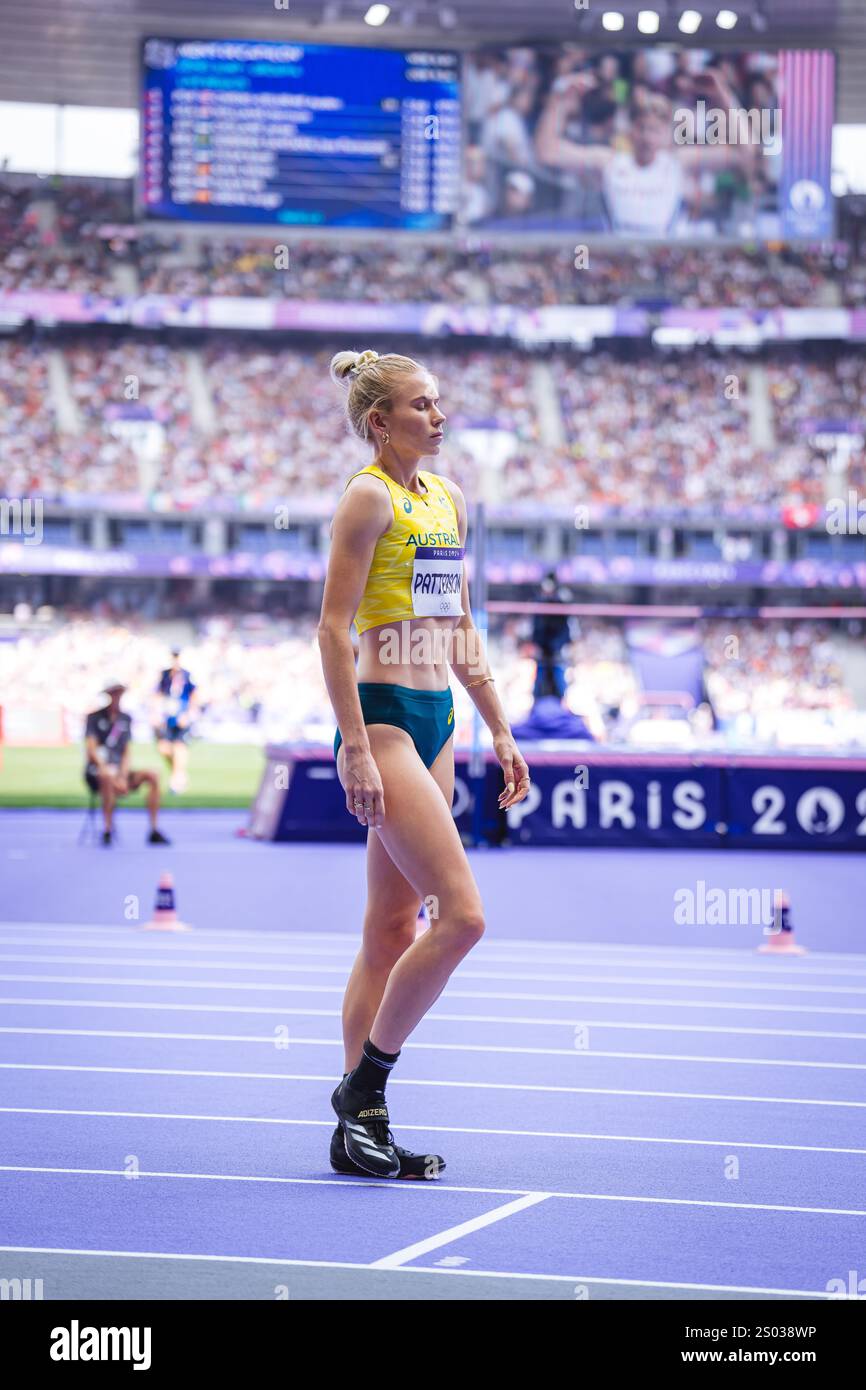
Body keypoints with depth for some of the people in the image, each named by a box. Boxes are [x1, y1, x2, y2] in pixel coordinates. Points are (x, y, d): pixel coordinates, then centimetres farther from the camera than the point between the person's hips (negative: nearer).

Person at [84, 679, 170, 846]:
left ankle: (154, 831, -16)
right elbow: (91, 750, -13)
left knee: (152, 776, -16)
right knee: (108, 779, -40)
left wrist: (123, 777, -9)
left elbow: (126, 752, 9)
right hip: (96, 771, -6)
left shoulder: (126, 718, 12)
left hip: (118, 771, 6)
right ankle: (107, 831, -35)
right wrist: (108, 772, -24)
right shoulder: (95, 717, -3)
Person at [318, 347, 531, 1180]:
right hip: (384, 719, -8)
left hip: (435, 723, 8)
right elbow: (333, 627, -13)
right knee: (462, 914, -15)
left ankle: (358, 1129, 11)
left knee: (394, 928, 8)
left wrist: (500, 731, 18)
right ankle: (362, 1088, -2)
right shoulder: (369, 496, -9)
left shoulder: (447, 498, 15)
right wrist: (357, 750, -18)